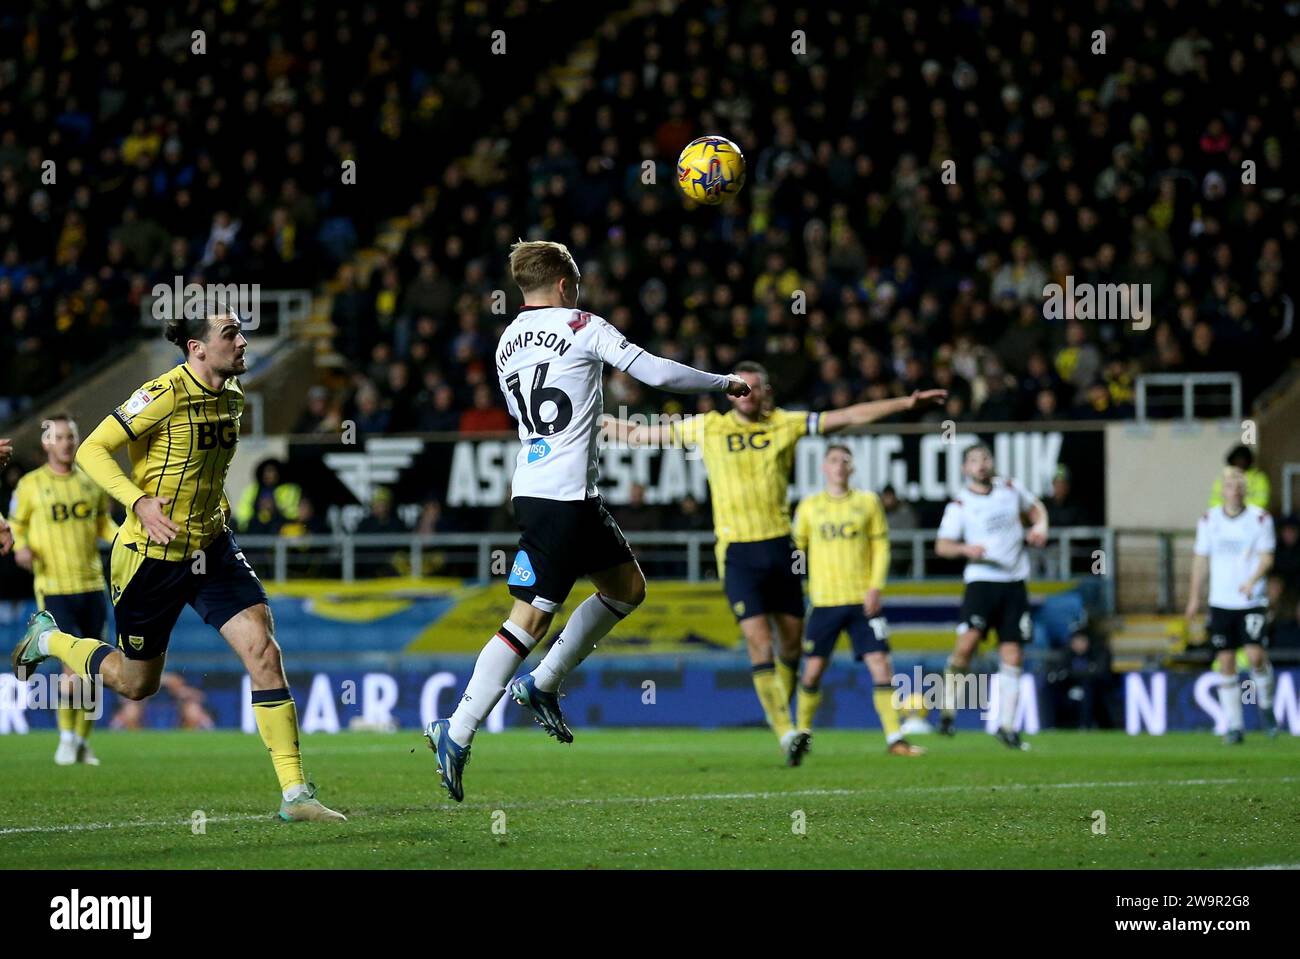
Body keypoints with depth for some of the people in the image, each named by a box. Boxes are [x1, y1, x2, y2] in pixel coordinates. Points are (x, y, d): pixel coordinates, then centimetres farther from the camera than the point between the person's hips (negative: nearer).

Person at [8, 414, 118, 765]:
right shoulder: (30, 485, -2)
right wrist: (20, 547, -14)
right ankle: (67, 736, 2)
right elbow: (15, 526, 7)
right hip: (54, 588, -4)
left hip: (91, 586, 4)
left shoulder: (91, 482, 8)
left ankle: (83, 741, 20)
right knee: (75, 663, -15)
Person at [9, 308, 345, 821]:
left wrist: (219, 509, 13)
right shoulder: (165, 393, -20)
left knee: (263, 650, -14)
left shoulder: (233, 397, 3)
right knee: (136, 682, 12)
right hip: (152, 557, -5)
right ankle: (48, 639, 41)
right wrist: (139, 502, -28)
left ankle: (295, 793, -13)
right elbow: (92, 449, -17)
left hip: (212, 548, 5)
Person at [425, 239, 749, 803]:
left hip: (532, 489, 8)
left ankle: (542, 686, 9)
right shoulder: (581, 326, -6)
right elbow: (653, 371, -8)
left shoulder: (507, 343, 15)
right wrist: (723, 383, 6)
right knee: (529, 619, -2)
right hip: (563, 498, -8)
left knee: (627, 587, 14)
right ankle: (457, 734, -6)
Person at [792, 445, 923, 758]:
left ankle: (894, 738, -7)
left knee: (880, 665, -8)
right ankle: (801, 734, 17)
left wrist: (875, 587, -6)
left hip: (863, 601, 0)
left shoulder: (868, 502, 7)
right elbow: (796, 548, 13)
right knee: (813, 669, 0)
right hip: (824, 601, 0)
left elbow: (881, 546, 6)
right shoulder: (810, 507, 7)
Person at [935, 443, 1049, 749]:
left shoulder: (1010, 490, 9)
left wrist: (1040, 526, 6)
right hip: (981, 581, -3)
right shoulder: (959, 506, -1)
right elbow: (942, 546, 0)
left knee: (1013, 657, 1)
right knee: (968, 641, -23)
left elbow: (1035, 507, 26)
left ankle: (1006, 727, 9)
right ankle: (948, 710, -9)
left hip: (1014, 583, 3)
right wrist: (965, 549, -20)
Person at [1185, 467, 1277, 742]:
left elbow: (1266, 557, -5)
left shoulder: (1260, 518, -2)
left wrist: (1252, 580, -24)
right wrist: (1194, 598, 13)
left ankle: (1266, 707, 11)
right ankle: (1234, 726, 7)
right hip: (1220, 603, 3)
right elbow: (1201, 560, 13)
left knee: (1255, 655, -16)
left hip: (1252, 601, -3)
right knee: (1225, 664, 0)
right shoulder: (1209, 520, 6)